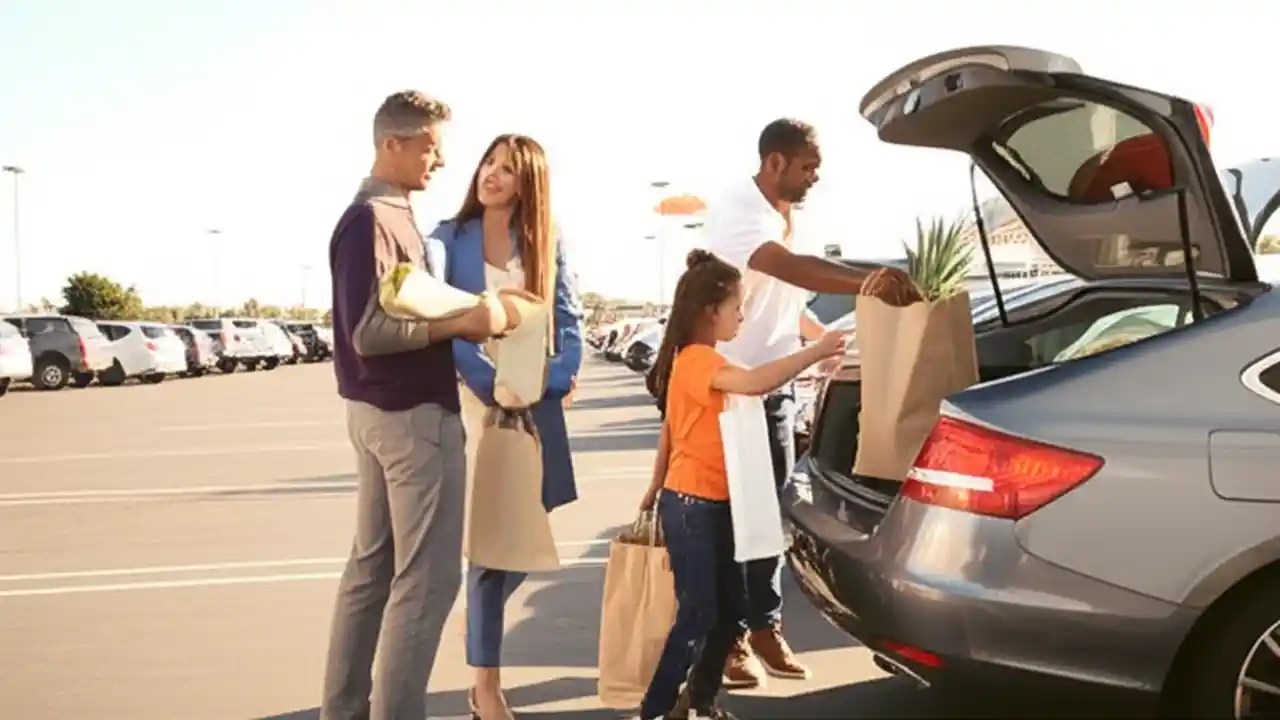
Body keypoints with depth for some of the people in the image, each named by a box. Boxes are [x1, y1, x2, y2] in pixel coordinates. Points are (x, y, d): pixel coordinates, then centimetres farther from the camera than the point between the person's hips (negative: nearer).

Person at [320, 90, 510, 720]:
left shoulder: (389, 216, 13)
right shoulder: (371, 220, -16)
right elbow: (368, 332, -23)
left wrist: (455, 320, 5)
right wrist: (460, 323, -19)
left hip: (382, 409, 10)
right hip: (413, 413, -10)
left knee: (373, 565, 15)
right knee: (426, 575, -3)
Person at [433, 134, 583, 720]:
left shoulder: (546, 243, 9)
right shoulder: (450, 239, 1)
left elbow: (568, 315, 8)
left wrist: (560, 373, -10)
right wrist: (493, 380, -17)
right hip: (474, 399, -3)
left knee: (526, 538, 8)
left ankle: (482, 619, 38)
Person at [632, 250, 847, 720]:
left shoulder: (700, 360, 13)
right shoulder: (696, 360, -18)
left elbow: (669, 430, 19)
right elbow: (755, 382, -37)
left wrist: (656, 488, 24)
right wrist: (816, 351, -30)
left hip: (714, 503, 10)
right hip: (690, 505, -10)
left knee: (729, 608, 14)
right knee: (698, 612, -6)